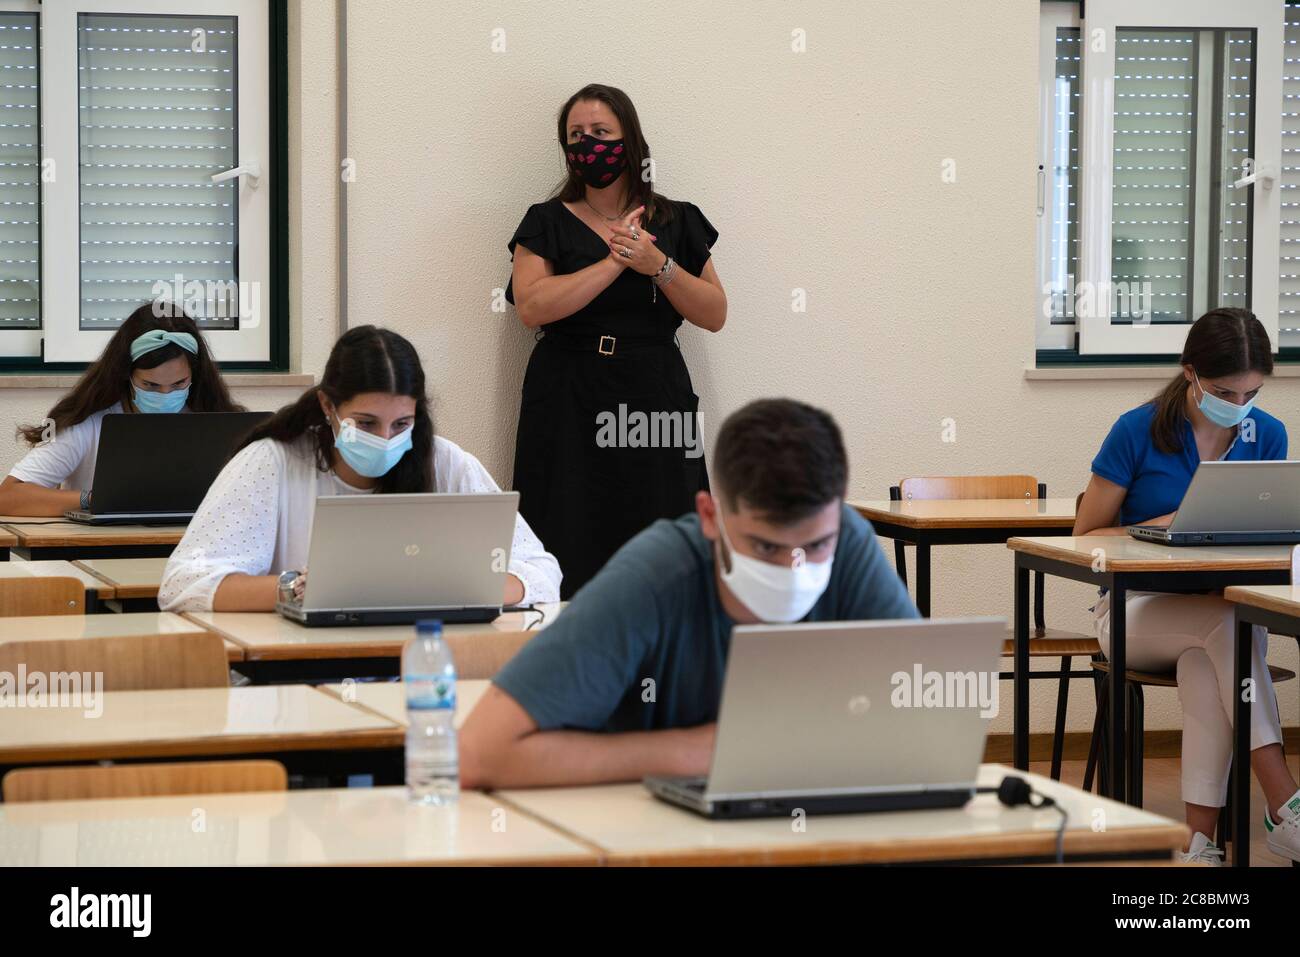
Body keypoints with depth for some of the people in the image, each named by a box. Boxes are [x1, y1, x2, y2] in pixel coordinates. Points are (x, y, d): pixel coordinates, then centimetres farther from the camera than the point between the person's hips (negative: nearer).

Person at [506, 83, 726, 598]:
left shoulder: (676, 223, 13)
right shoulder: (547, 223, 8)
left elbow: (715, 315, 7)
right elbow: (531, 306, -8)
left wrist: (658, 266, -8)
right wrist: (616, 262, -10)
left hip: (654, 401, 1)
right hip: (568, 408, -1)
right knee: (572, 563, -8)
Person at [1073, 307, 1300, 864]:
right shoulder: (1138, 431, -8)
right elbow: (1087, 536, -2)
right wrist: (1166, 524, -18)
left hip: (1226, 607, 2)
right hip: (1137, 610, -2)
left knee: (1205, 662, -37)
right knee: (1226, 624, -37)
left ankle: (1199, 841, -35)